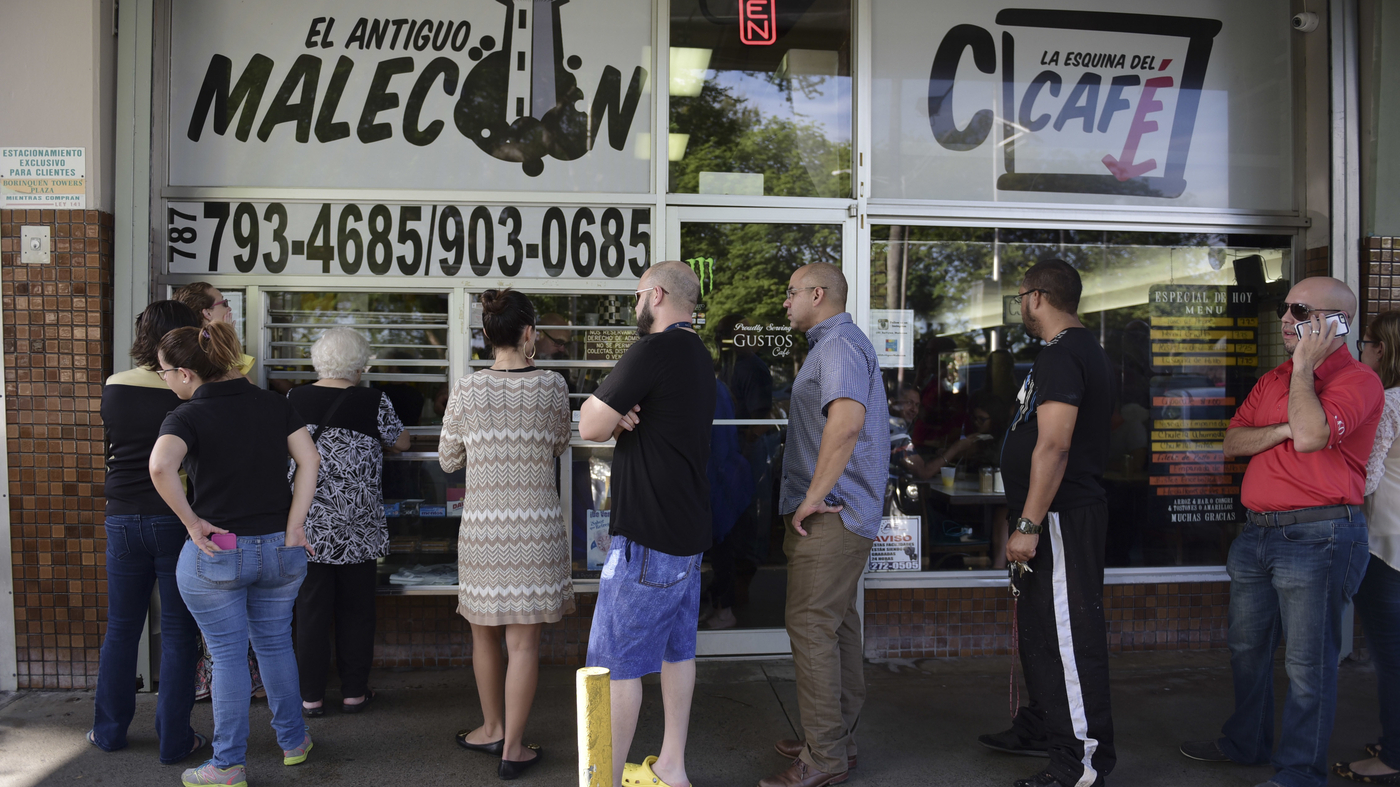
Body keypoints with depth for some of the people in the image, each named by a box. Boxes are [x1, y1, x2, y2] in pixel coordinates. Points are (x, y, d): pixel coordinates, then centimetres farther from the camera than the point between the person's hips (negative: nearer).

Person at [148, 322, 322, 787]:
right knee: (275, 644, 20)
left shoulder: (187, 416, -11)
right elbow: (310, 461, -3)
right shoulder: (273, 404, 3)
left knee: (228, 654, 7)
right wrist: (293, 526, -4)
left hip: (216, 553, -4)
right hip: (279, 549, 4)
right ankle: (293, 741, 32)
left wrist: (191, 521, -17)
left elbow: (161, 466, -29)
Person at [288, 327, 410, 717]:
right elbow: (401, 442, 9)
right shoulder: (373, 401, -5)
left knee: (311, 608, 7)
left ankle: (311, 696, 13)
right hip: (358, 524, -1)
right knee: (355, 608, 9)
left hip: (307, 522, 2)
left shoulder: (294, 399, 2)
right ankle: (354, 691, 17)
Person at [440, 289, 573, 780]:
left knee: (484, 633, 18)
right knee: (524, 641, 5)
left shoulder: (466, 391, -4)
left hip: (482, 525, 1)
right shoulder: (551, 386, -6)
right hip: (537, 525, -1)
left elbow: (448, 460, 7)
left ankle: (493, 729, 33)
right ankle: (512, 748, 13)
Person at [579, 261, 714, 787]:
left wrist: (610, 418, 3)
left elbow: (589, 427, -17)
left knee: (617, 661, -1)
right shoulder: (699, 358, 14)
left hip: (647, 537, -10)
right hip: (689, 531, 10)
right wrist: (620, 417, -5)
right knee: (677, 649, 15)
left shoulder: (655, 350, -17)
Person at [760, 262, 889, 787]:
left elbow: (846, 422, -32)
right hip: (839, 514, 11)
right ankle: (840, 738, 25)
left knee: (811, 625, -8)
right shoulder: (836, 345, 21)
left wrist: (814, 497, -25)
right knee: (838, 624, 15)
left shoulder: (839, 345, -15)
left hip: (828, 515, -11)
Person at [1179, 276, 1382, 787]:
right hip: (1256, 532, 8)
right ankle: (1246, 743, 37)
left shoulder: (1358, 380, -8)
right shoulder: (1272, 381, 15)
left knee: (1308, 663, 0)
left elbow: (1309, 436, -25)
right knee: (1247, 648, 19)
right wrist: (1284, 429, -10)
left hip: (1317, 538, -8)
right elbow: (1232, 443, 7)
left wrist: (1304, 366, -15)